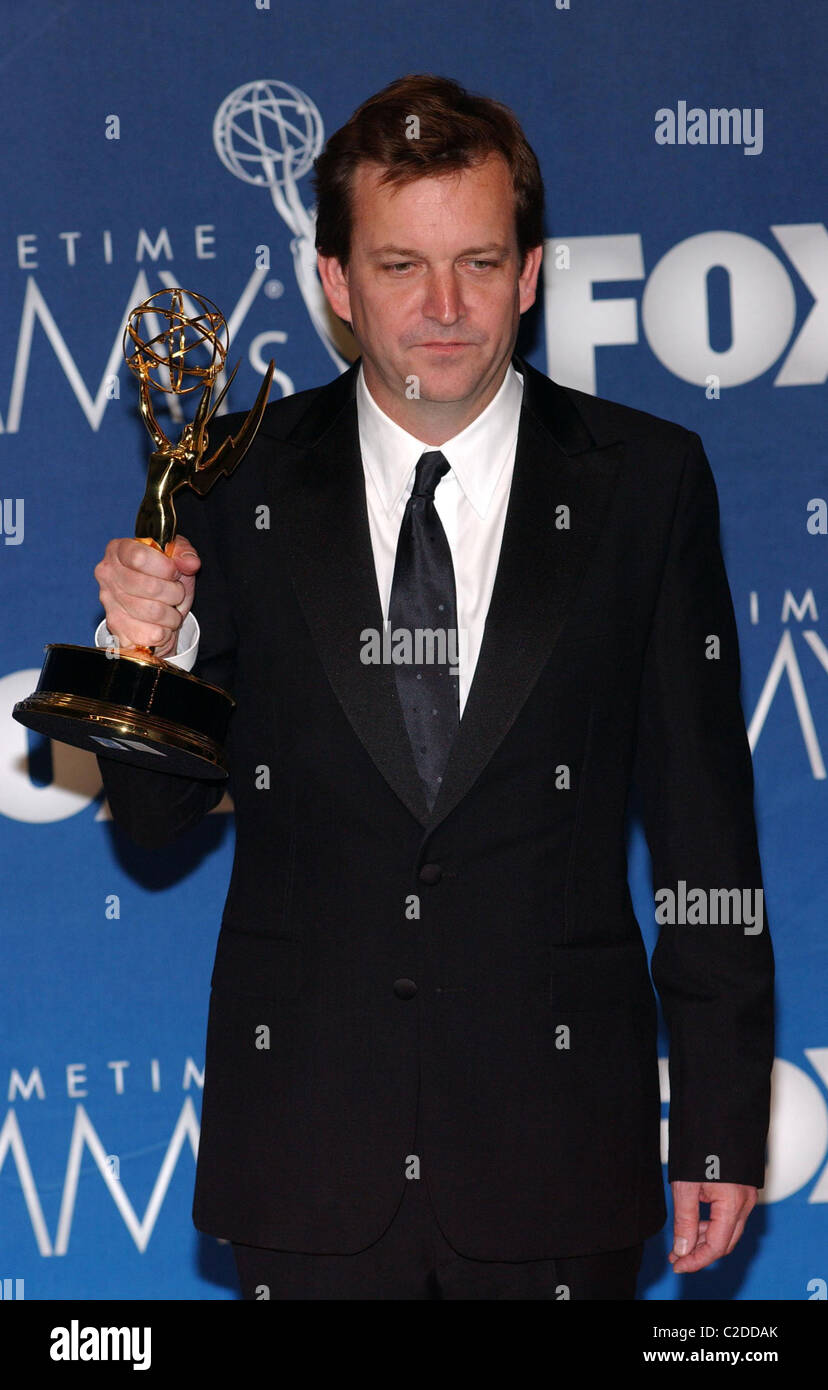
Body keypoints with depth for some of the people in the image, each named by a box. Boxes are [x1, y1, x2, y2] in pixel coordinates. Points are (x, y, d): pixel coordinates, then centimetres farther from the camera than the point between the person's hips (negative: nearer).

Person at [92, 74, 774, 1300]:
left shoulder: (646, 482, -1)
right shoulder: (243, 483, 0)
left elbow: (704, 828, 1)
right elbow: (156, 818, 5)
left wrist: (723, 1125, 0)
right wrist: (149, 649, -15)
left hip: (556, 1152, 0)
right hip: (305, 1144, 1)